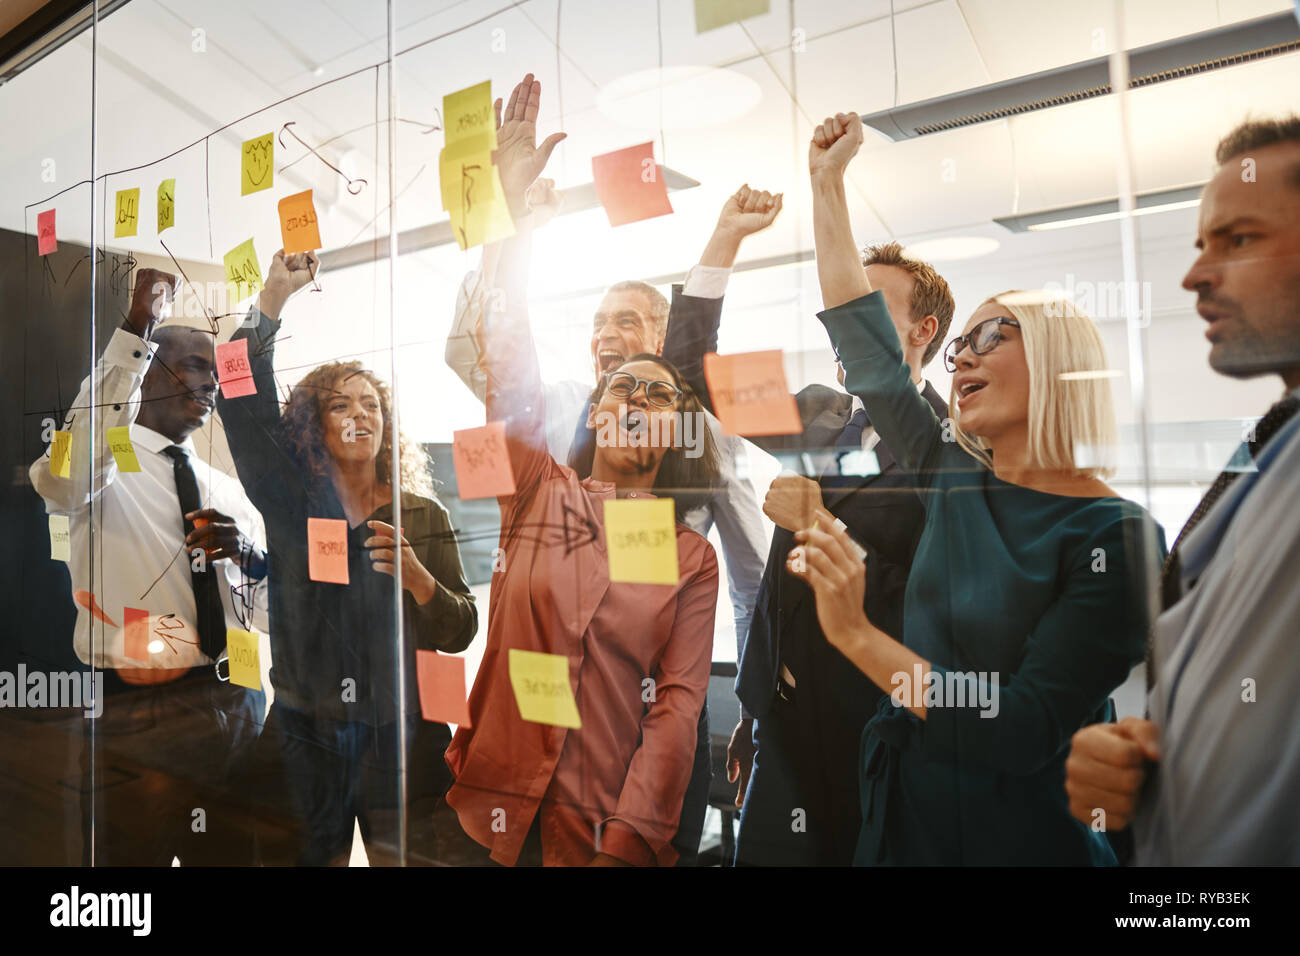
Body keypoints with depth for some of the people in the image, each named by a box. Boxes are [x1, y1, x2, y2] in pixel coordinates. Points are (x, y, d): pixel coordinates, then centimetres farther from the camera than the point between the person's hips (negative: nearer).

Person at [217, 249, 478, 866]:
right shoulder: (292, 504, 1)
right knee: (311, 855, 13)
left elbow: (460, 633, -3)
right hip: (305, 734, 1)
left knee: (406, 856, 9)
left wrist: (416, 576, -21)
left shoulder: (423, 515, -1)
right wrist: (272, 300, -18)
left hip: (400, 738, 0)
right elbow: (245, 407, -11)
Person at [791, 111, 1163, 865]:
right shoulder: (954, 479, -2)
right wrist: (828, 182, 1)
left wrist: (855, 633, -28)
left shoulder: (1114, 537, -16)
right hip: (905, 810, 5)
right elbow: (868, 347, -2)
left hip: (1020, 831, -5)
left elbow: (1026, 733, -22)